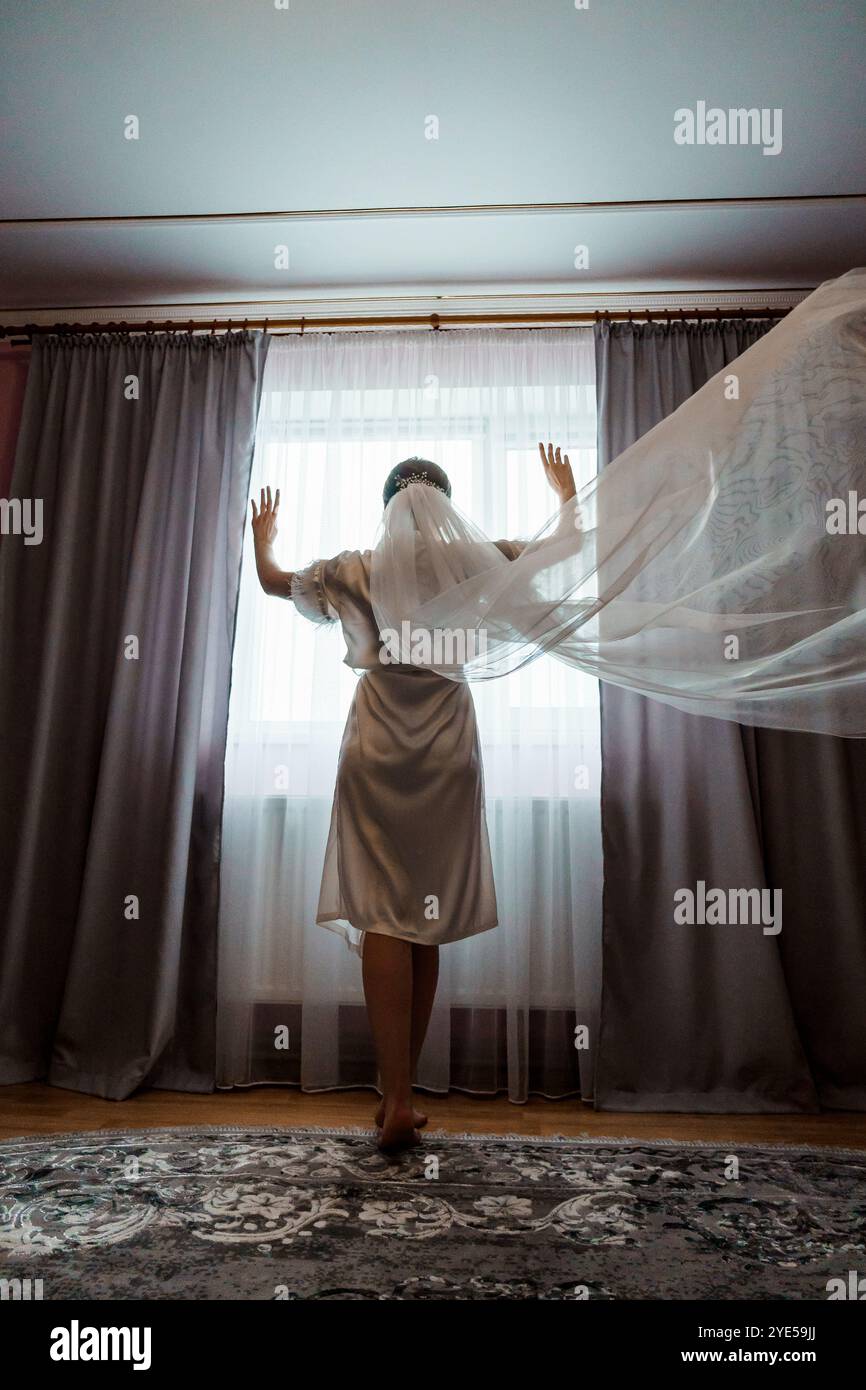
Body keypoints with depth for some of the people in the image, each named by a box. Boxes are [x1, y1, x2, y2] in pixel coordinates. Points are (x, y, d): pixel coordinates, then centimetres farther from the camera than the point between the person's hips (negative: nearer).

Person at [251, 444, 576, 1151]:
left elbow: (274, 581, 20)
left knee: (382, 920, -2)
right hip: (449, 755, 1)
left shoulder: (356, 569, 3)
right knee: (428, 925, 8)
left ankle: (397, 1099, -8)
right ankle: (401, 1093, 18)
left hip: (376, 753, -1)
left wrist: (263, 537, 41)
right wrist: (566, 491, 35)